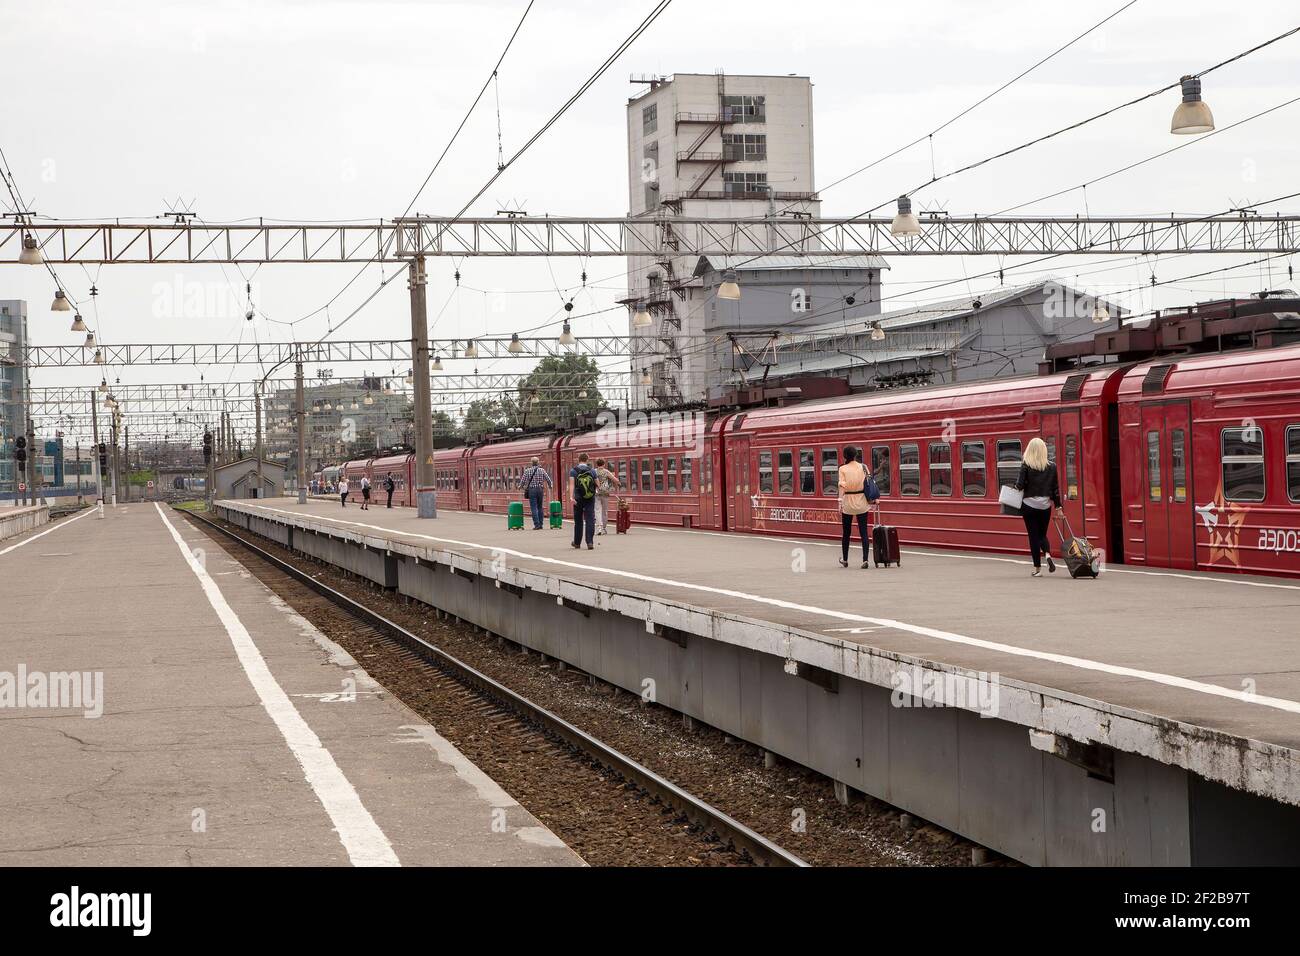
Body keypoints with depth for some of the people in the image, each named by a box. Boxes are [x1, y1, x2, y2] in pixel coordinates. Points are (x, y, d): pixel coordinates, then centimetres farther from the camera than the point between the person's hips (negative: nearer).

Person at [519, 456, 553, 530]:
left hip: (532, 490, -3)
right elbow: (548, 479, 4)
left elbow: (523, 480, -2)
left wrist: (521, 486, 19)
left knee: (534, 508, -3)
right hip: (540, 490, 3)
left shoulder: (527, 470, -4)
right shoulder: (542, 470, 2)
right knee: (539, 507, 14)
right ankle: (540, 524, 15)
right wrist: (550, 486, 24)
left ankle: (537, 525, -10)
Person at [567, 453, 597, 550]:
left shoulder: (573, 471, -2)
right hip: (590, 499, 0)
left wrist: (571, 496, -22)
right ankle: (590, 542, -16)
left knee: (578, 521, 13)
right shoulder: (592, 470, 2)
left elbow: (572, 484, -15)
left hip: (578, 499, 0)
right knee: (590, 520, -3)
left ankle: (577, 543, 24)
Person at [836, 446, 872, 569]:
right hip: (862, 502, 1)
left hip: (848, 502, -1)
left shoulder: (843, 469, -7)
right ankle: (865, 559, -8)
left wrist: (840, 503, -9)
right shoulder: (863, 467, 0)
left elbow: (842, 487, -11)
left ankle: (844, 560, 23)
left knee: (846, 533, 13)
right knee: (863, 532, 1)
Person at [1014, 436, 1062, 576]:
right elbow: (1055, 487, 4)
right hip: (1045, 505, 3)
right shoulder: (1051, 466, 1)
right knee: (1042, 534, 17)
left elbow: (1020, 484, -13)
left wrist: (1017, 487, 11)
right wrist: (1058, 505, 10)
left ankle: (1037, 567, 5)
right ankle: (1047, 553, -12)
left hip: (1029, 504, -3)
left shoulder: (1026, 465, -8)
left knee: (1033, 535, 5)